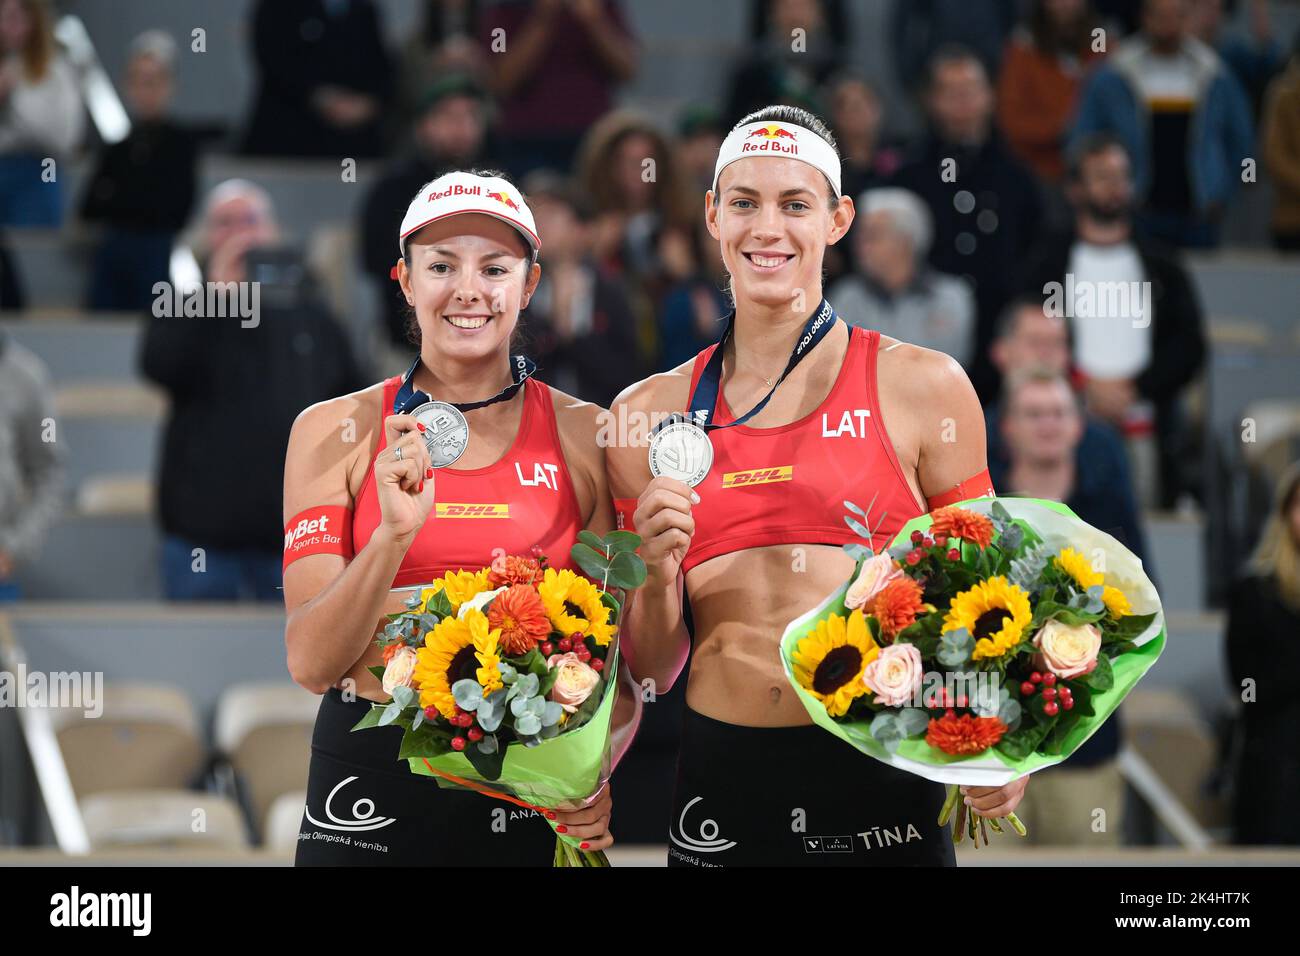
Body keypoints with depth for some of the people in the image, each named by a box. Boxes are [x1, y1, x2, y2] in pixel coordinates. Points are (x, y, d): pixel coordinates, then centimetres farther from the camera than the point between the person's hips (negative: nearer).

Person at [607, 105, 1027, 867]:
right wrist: (657, 574, -9)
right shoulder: (651, 413, 7)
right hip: (722, 780, 2)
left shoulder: (920, 387, 1)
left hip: (878, 773, -2)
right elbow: (651, 669, 12)